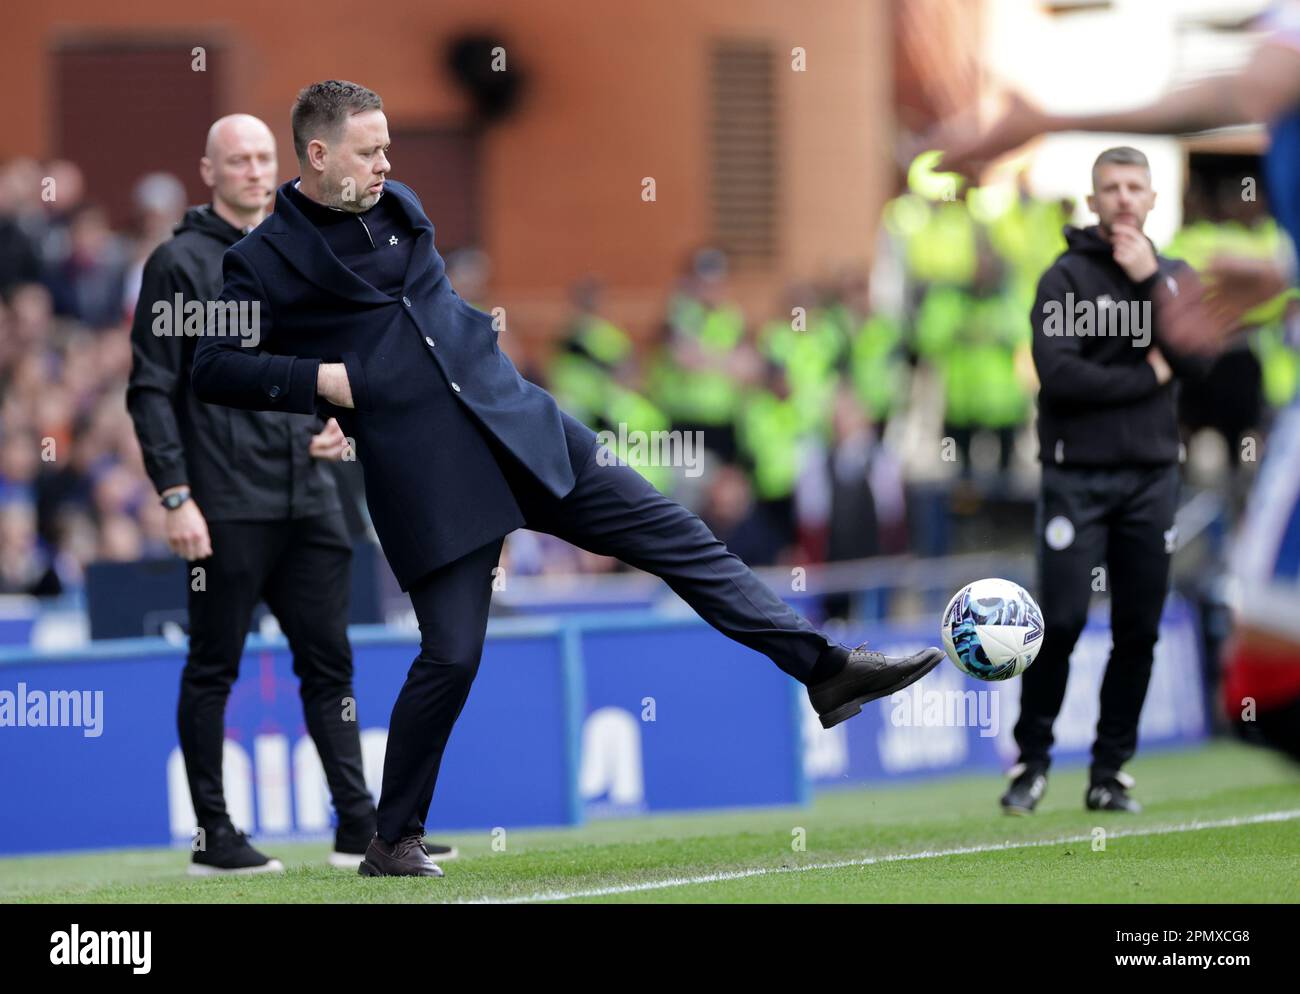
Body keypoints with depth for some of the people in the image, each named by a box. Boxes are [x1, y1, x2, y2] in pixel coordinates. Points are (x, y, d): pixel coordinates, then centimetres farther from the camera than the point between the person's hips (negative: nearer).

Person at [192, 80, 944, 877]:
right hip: (428, 481, -6)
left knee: (673, 534, 1)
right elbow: (213, 369, -6)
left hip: (518, 424, 6)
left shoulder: (400, 207, 13)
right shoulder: (266, 262, -5)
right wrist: (316, 379, -15)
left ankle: (825, 667, 4)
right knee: (452, 656, -9)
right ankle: (393, 842, 7)